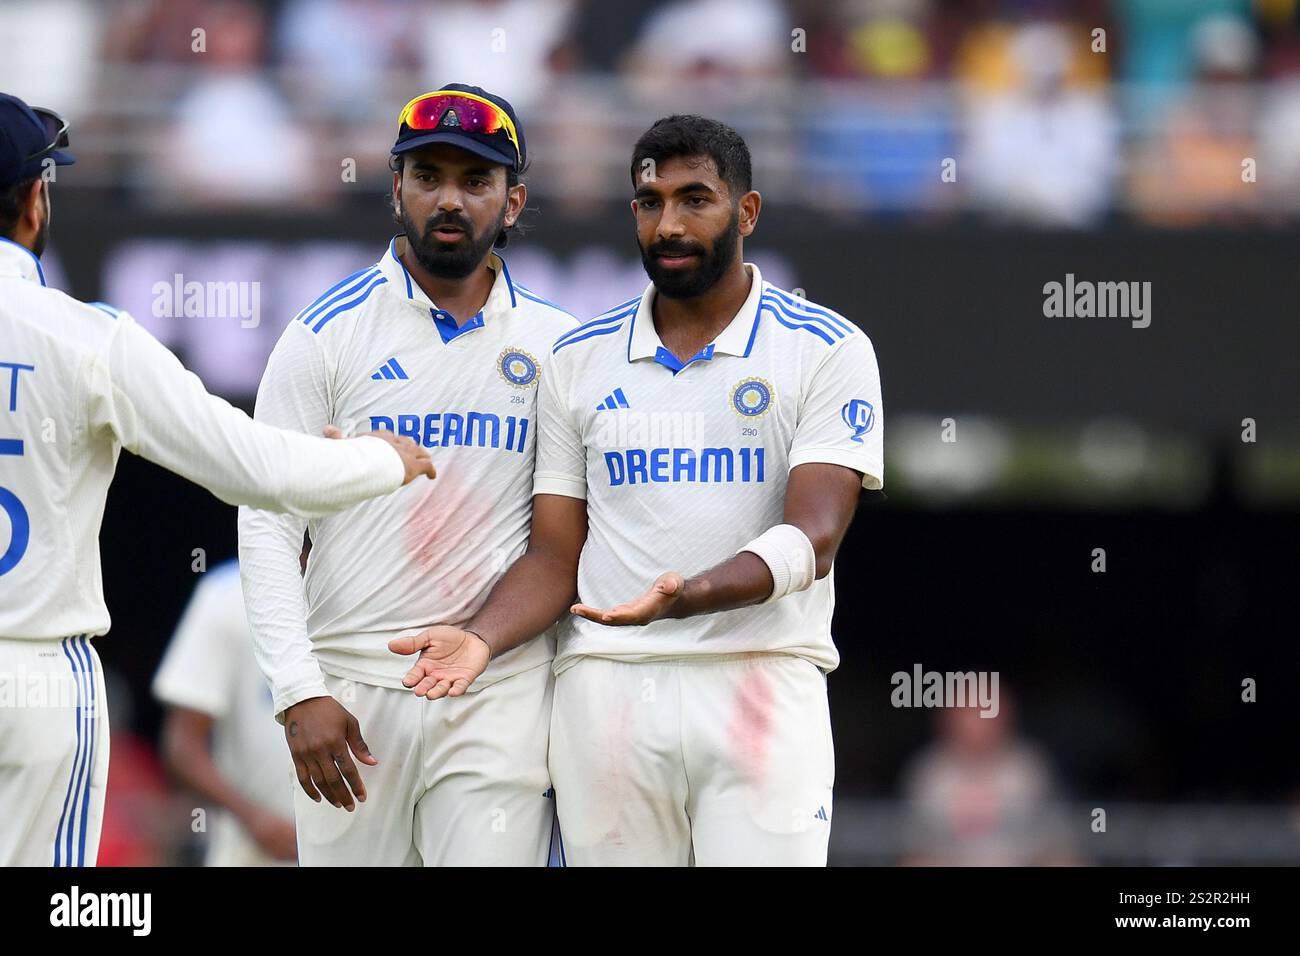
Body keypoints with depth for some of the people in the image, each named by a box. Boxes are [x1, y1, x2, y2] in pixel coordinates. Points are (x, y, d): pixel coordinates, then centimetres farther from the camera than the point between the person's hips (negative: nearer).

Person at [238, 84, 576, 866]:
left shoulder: (558, 345, 8)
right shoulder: (328, 336, 2)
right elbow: (268, 527, -1)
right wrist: (299, 695, -12)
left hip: (502, 695, 1)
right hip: (351, 689, -1)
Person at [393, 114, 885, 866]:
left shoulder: (826, 349, 1)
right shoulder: (580, 360, 12)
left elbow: (812, 538, -11)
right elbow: (556, 557, 11)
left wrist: (688, 596, -28)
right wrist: (482, 638, -10)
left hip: (760, 691, -3)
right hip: (606, 689, 3)